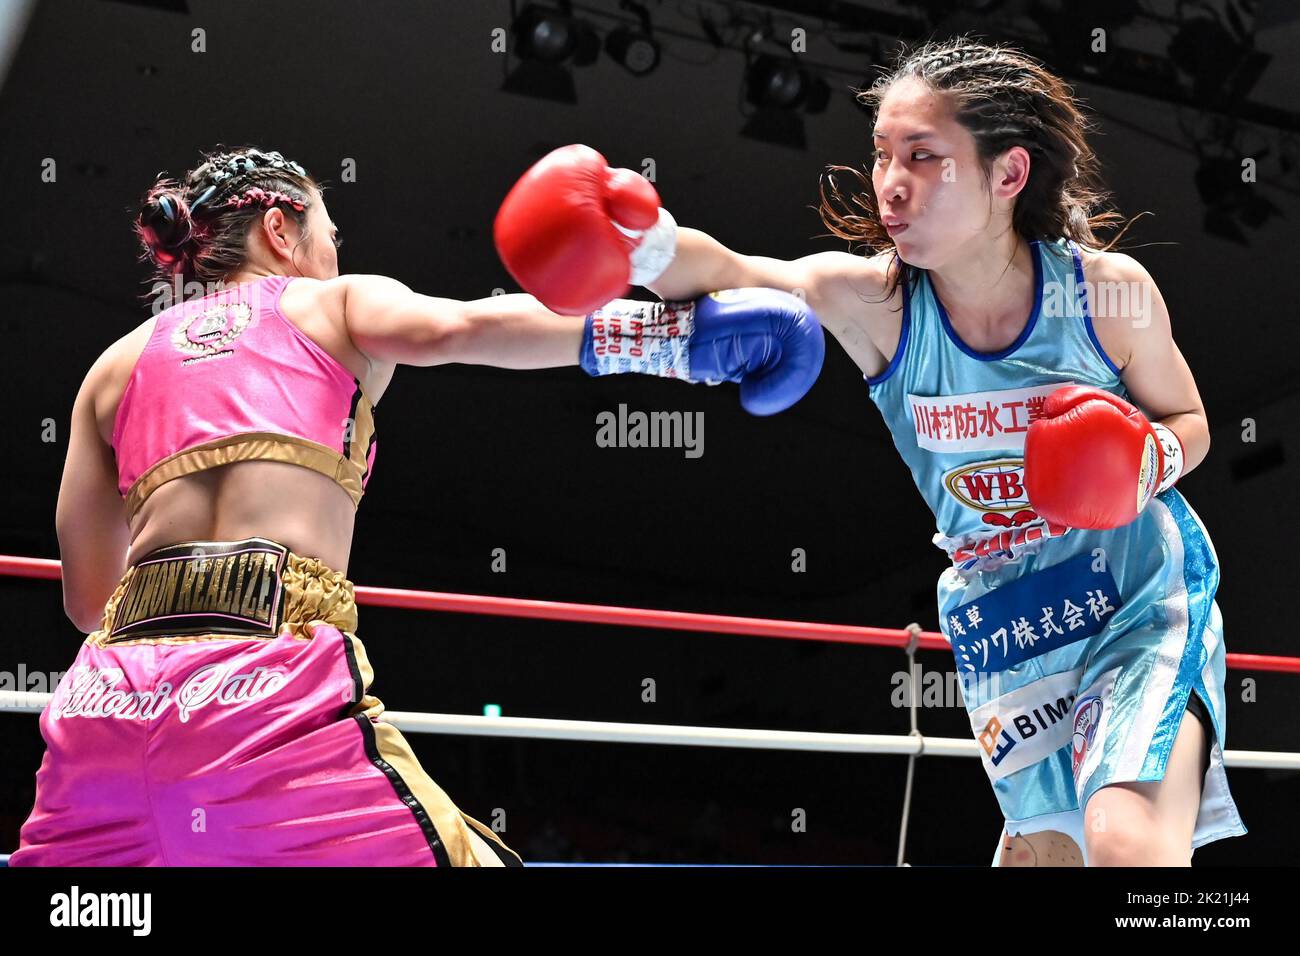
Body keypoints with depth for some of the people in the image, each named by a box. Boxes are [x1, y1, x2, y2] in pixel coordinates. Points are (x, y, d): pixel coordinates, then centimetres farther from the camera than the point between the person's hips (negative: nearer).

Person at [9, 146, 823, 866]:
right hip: (276, 684, -4)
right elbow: (450, 328, -6)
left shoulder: (117, 365, 24)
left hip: (111, 692, 4)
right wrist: (679, 332, -6)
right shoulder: (341, 304, 17)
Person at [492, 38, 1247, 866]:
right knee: (1042, 843, 21)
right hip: (1001, 621, 2)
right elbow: (723, 273, -30)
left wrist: (1150, 460, -23)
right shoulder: (870, 300, -17)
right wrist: (646, 241, -52)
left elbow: (1189, 422, -1)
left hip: (1140, 600, -2)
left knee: (1128, 839, -26)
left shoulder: (1108, 290, -18)